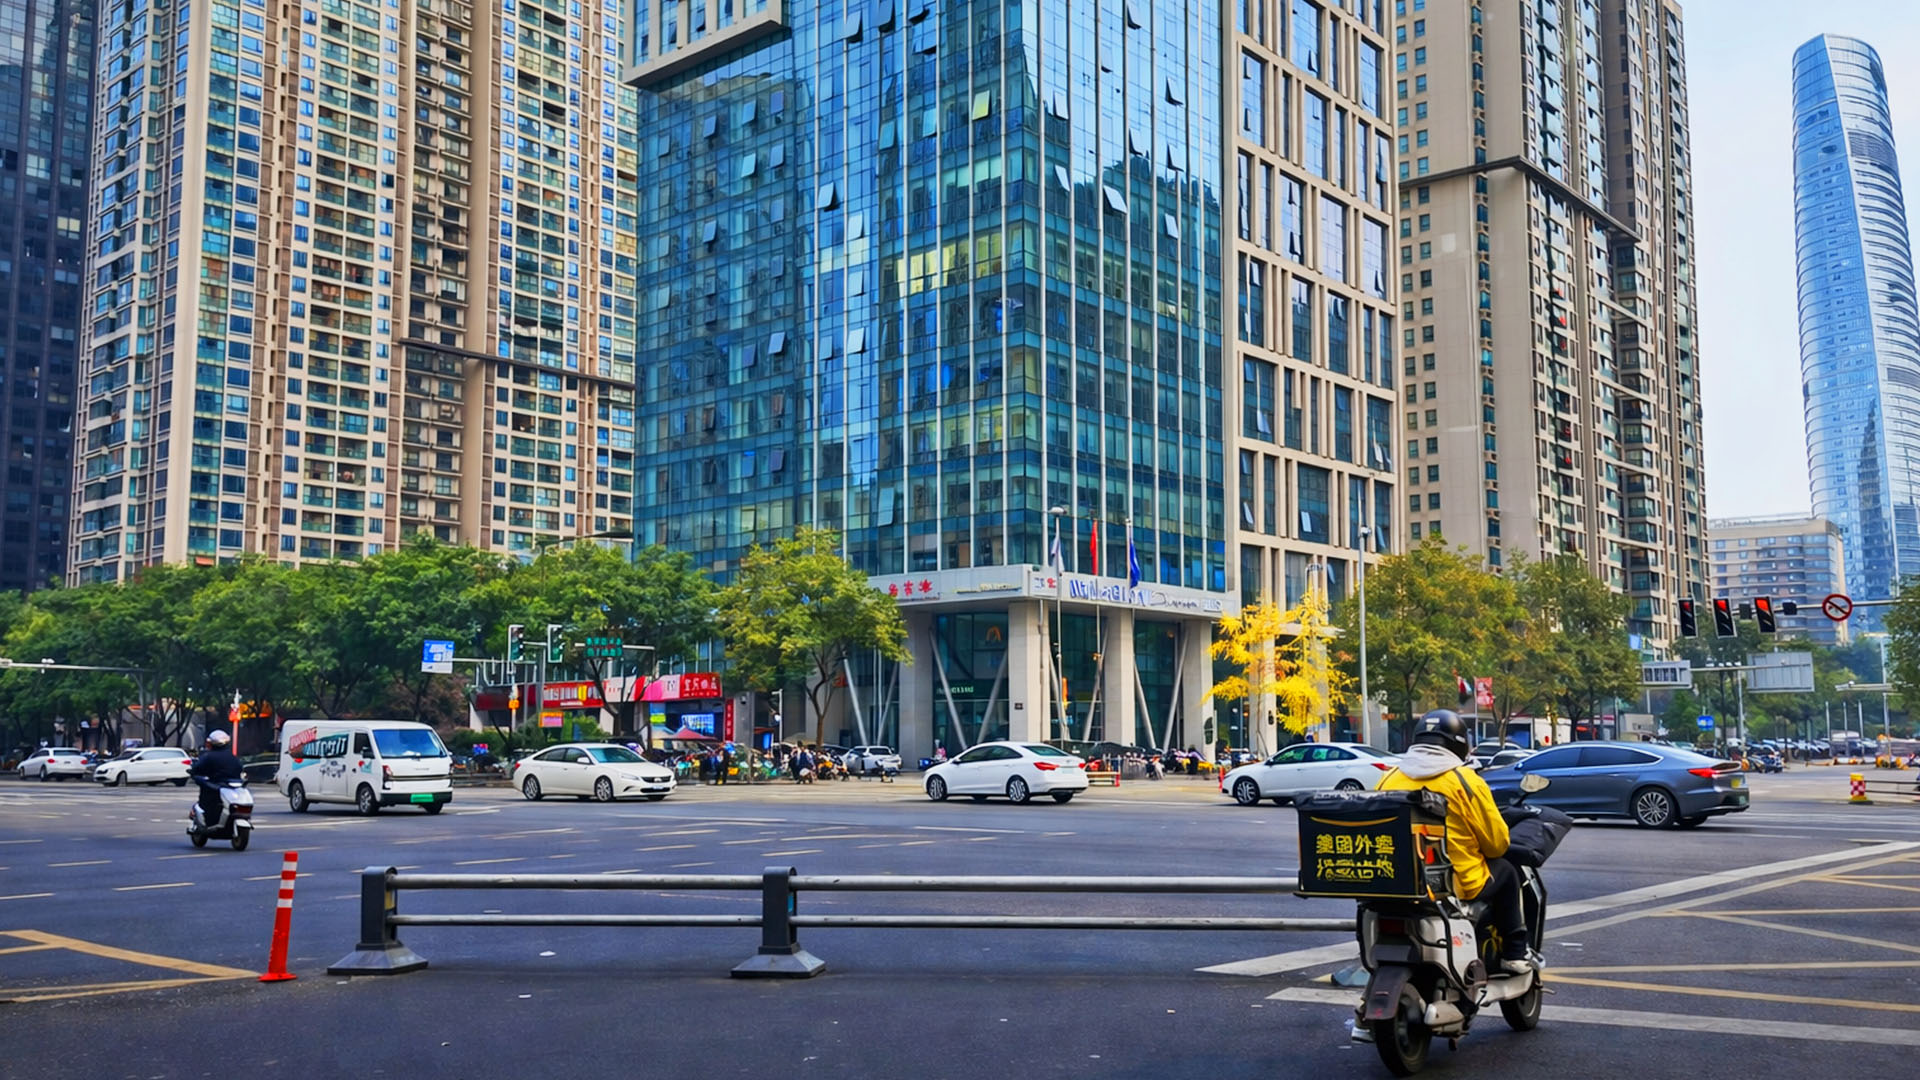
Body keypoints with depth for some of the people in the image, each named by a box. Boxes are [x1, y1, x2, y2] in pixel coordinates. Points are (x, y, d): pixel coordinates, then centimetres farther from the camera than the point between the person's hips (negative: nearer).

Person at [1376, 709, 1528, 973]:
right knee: (1505, 871, 22)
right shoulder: (1466, 781, -8)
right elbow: (1497, 843, -2)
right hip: (1457, 887, -5)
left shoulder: (1389, 780, 4)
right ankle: (1514, 953, 25)